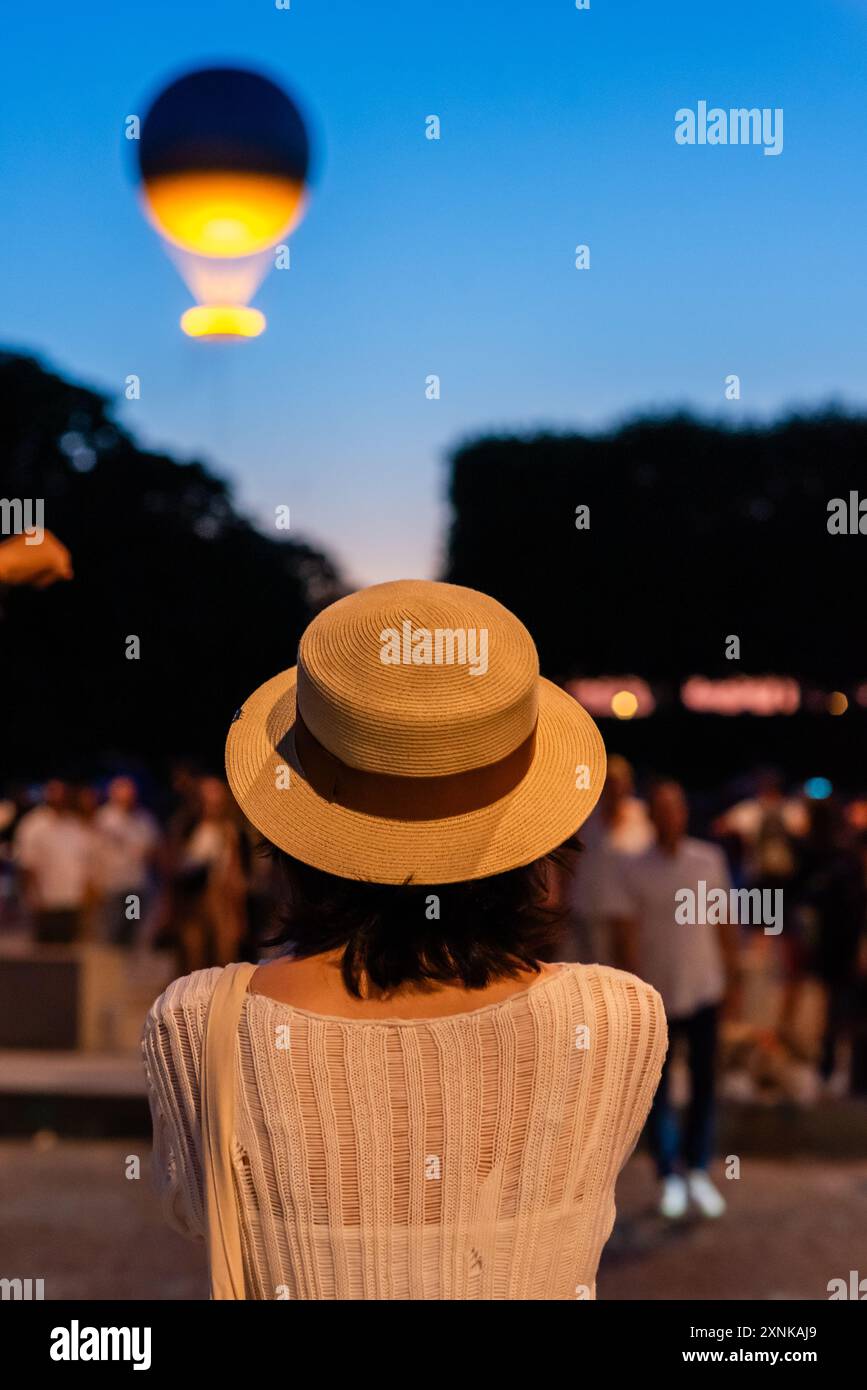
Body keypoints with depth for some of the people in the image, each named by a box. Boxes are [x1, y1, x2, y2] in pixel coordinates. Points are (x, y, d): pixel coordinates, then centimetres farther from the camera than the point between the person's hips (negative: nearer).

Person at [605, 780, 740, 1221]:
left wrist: (732, 974, 11)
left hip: (704, 992, 2)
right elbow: (625, 934, -8)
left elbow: (725, 922, 10)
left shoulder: (710, 861, 1)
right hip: (657, 997, -2)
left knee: (704, 1085, 6)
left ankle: (697, 1170, 19)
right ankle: (670, 1176, 17)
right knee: (658, 1089, 5)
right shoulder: (633, 871, -7)